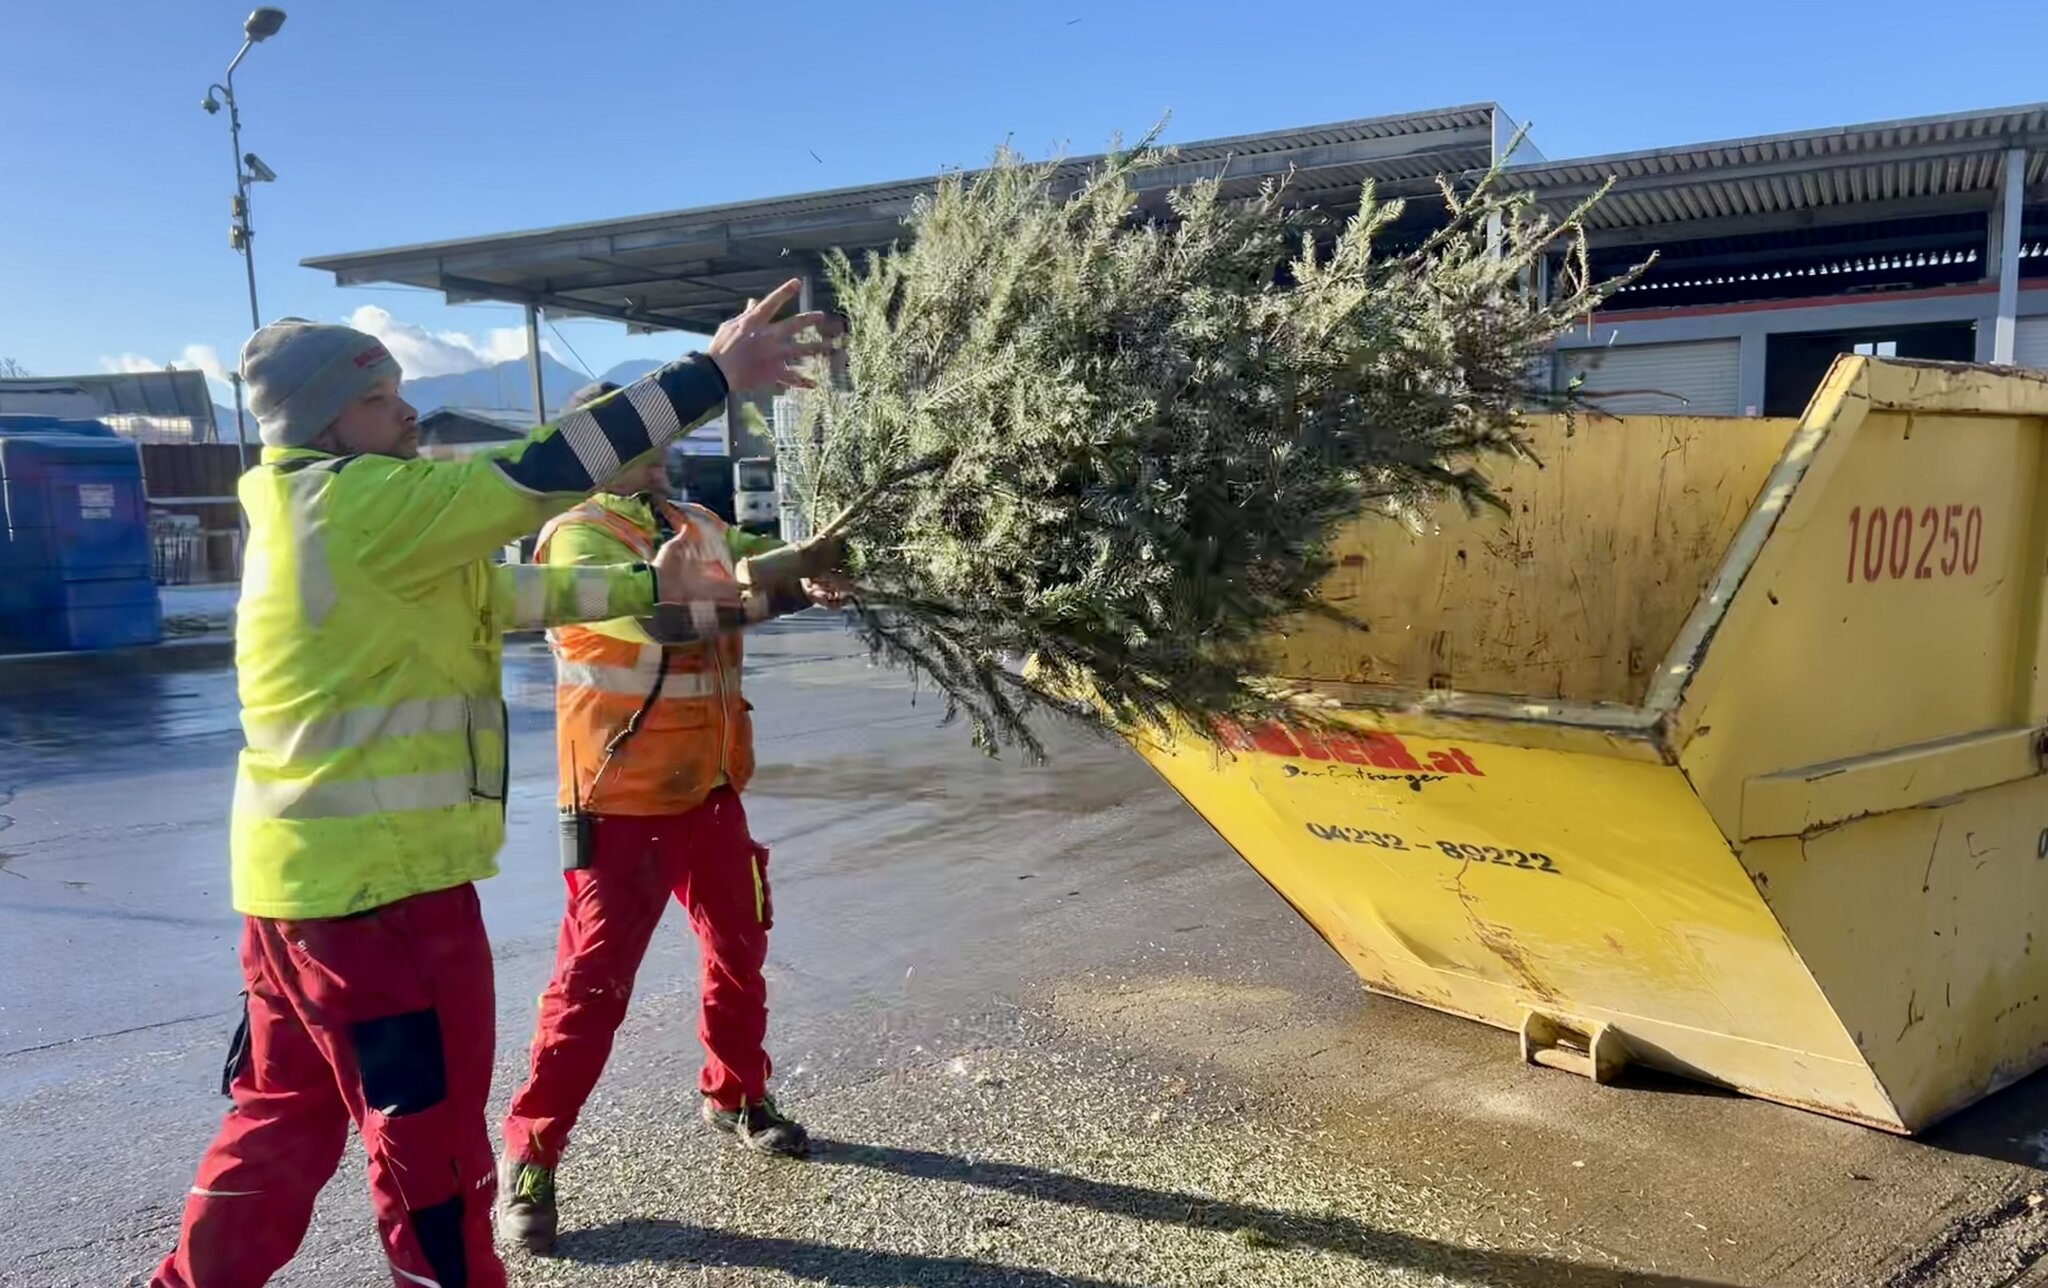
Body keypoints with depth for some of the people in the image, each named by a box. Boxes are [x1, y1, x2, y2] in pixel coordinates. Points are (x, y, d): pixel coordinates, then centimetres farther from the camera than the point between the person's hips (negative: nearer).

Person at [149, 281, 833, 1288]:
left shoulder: (316, 518, 15)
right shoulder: (359, 501, -15)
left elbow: (498, 591, 18)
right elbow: (543, 475, -22)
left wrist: (650, 587, 19)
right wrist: (712, 374, -20)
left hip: (303, 872, 10)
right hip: (377, 881, -10)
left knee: (285, 1118, 23)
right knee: (430, 1142, 5)